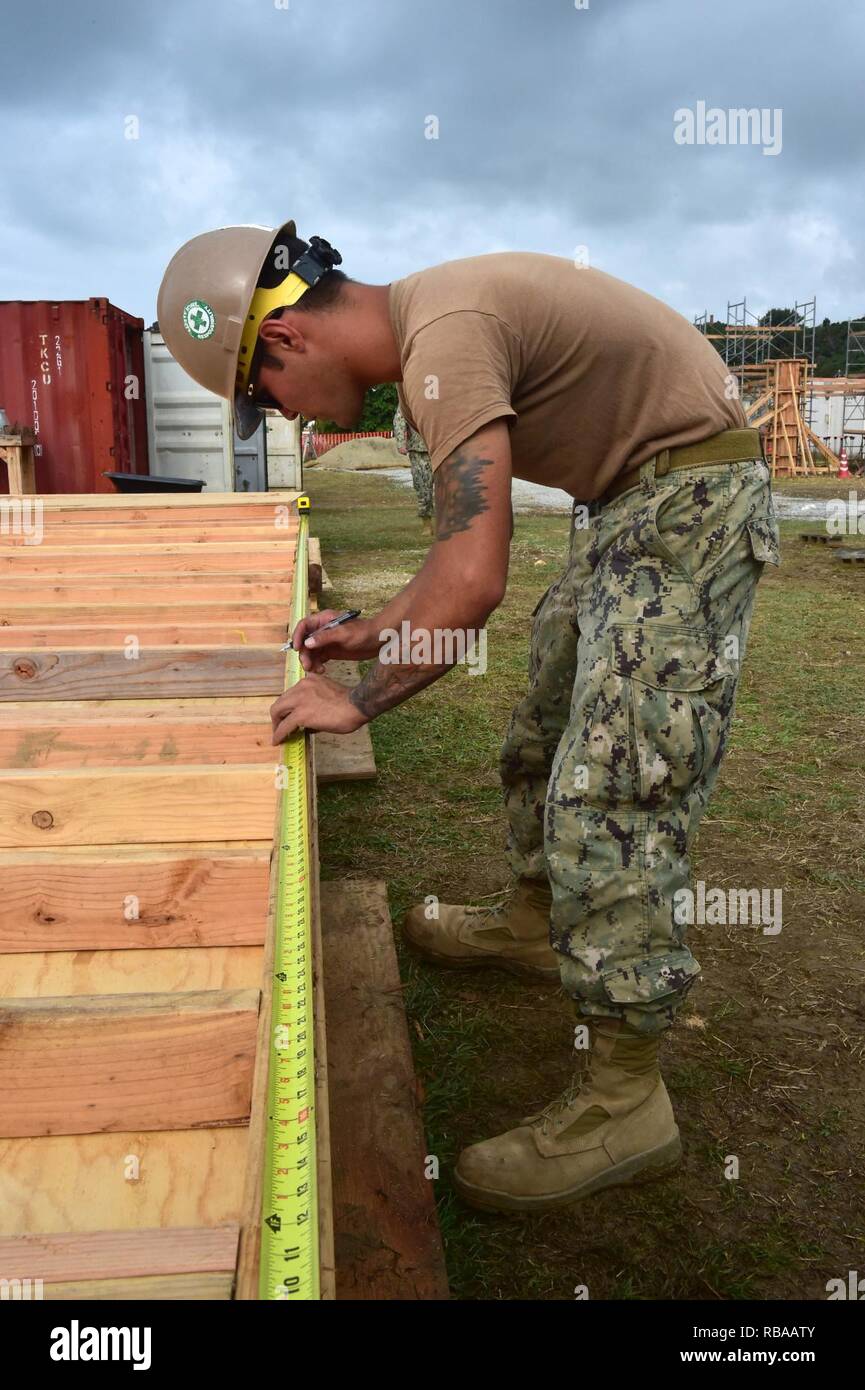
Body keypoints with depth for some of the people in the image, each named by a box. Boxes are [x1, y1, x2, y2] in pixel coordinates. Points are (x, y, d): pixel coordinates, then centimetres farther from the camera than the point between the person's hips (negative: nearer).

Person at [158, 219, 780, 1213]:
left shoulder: (445, 338, -24)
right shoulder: (426, 331, 7)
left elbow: (473, 580, -32)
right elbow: (469, 536, 15)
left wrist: (359, 701, -19)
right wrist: (377, 632, 16)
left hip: (689, 500, -10)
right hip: (630, 500, 10)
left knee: (610, 794, -11)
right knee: (544, 736, 19)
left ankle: (624, 1102, 1)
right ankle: (535, 925, 41)